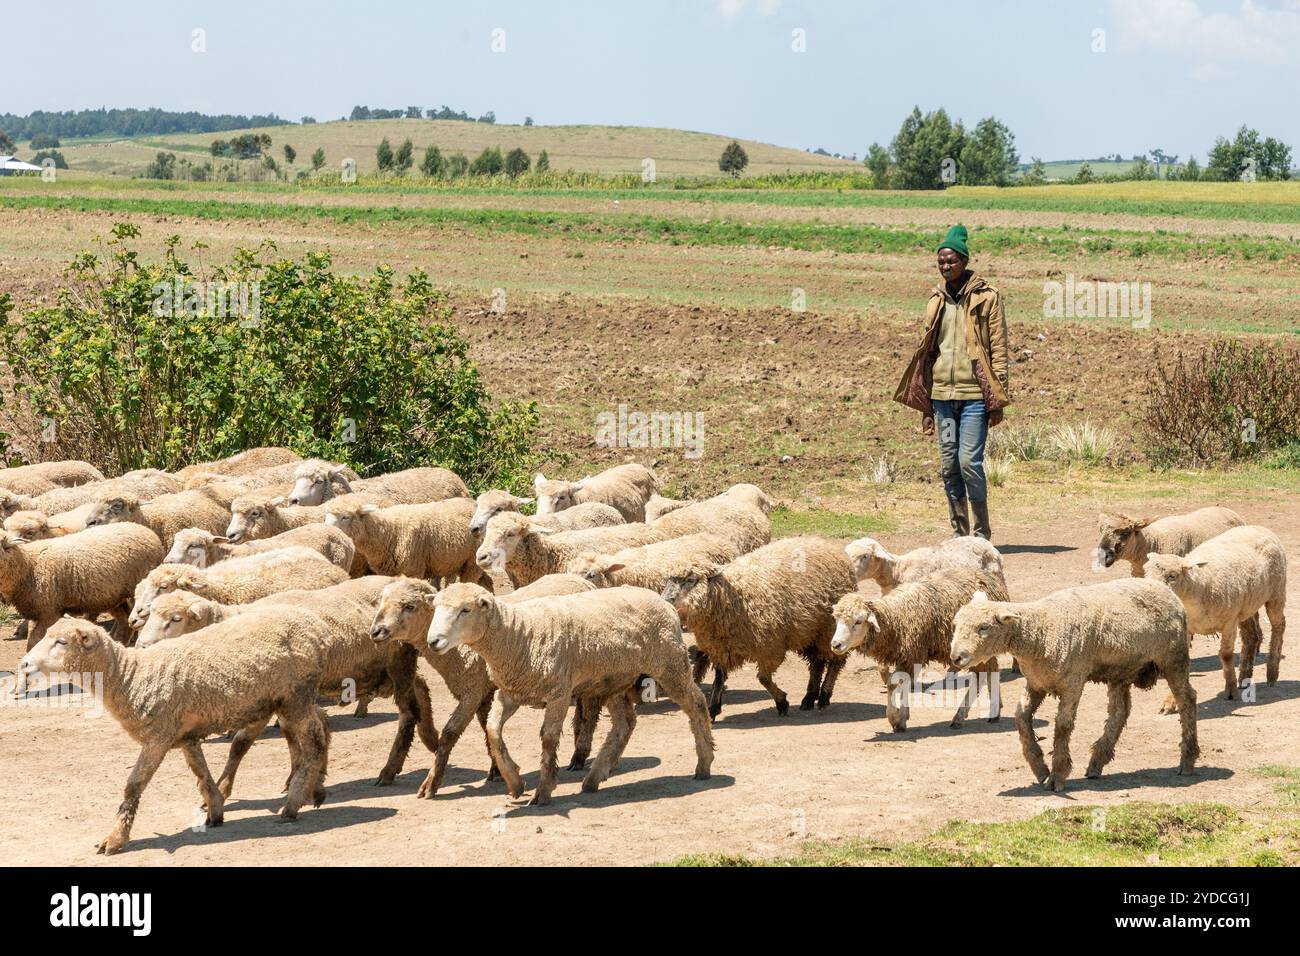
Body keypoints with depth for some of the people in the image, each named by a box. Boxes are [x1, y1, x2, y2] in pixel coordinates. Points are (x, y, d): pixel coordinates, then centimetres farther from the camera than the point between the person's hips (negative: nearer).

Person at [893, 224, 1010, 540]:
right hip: (942, 393, 5)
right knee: (948, 465, 5)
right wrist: (925, 406, 14)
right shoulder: (936, 300, 14)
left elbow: (998, 349, -3)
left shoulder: (986, 297, -1)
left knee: (969, 461, -10)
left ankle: (982, 532, 3)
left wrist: (998, 399, -9)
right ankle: (959, 533, 14)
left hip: (974, 394, -5)